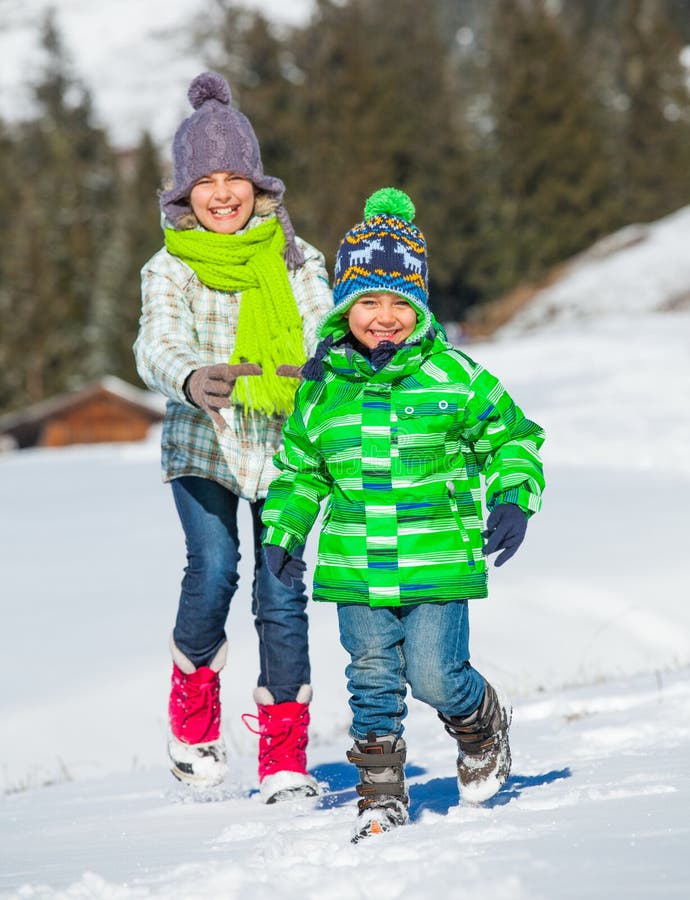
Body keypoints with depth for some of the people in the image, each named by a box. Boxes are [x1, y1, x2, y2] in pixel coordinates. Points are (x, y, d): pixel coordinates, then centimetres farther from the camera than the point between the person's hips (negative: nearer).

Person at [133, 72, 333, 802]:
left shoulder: (292, 257, 6)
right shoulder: (170, 268, -1)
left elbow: (322, 330, -5)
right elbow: (158, 346, -18)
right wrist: (192, 380, -41)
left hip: (281, 444, 1)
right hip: (202, 441, -1)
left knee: (281, 593, -6)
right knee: (213, 570, -19)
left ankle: (285, 761, 3)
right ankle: (193, 701, 10)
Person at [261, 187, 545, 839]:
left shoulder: (454, 377, -4)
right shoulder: (322, 386, 5)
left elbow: (512, 438, 6)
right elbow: (300, 466, 19)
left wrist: (513, 501, -9)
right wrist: (282, 532, 9)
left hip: (439, 562, -3)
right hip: (356, 565, 3)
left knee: (435, 675, -4)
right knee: (372, 681, 4)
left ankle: (483, 726, 29)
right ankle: (381, 794, 17)